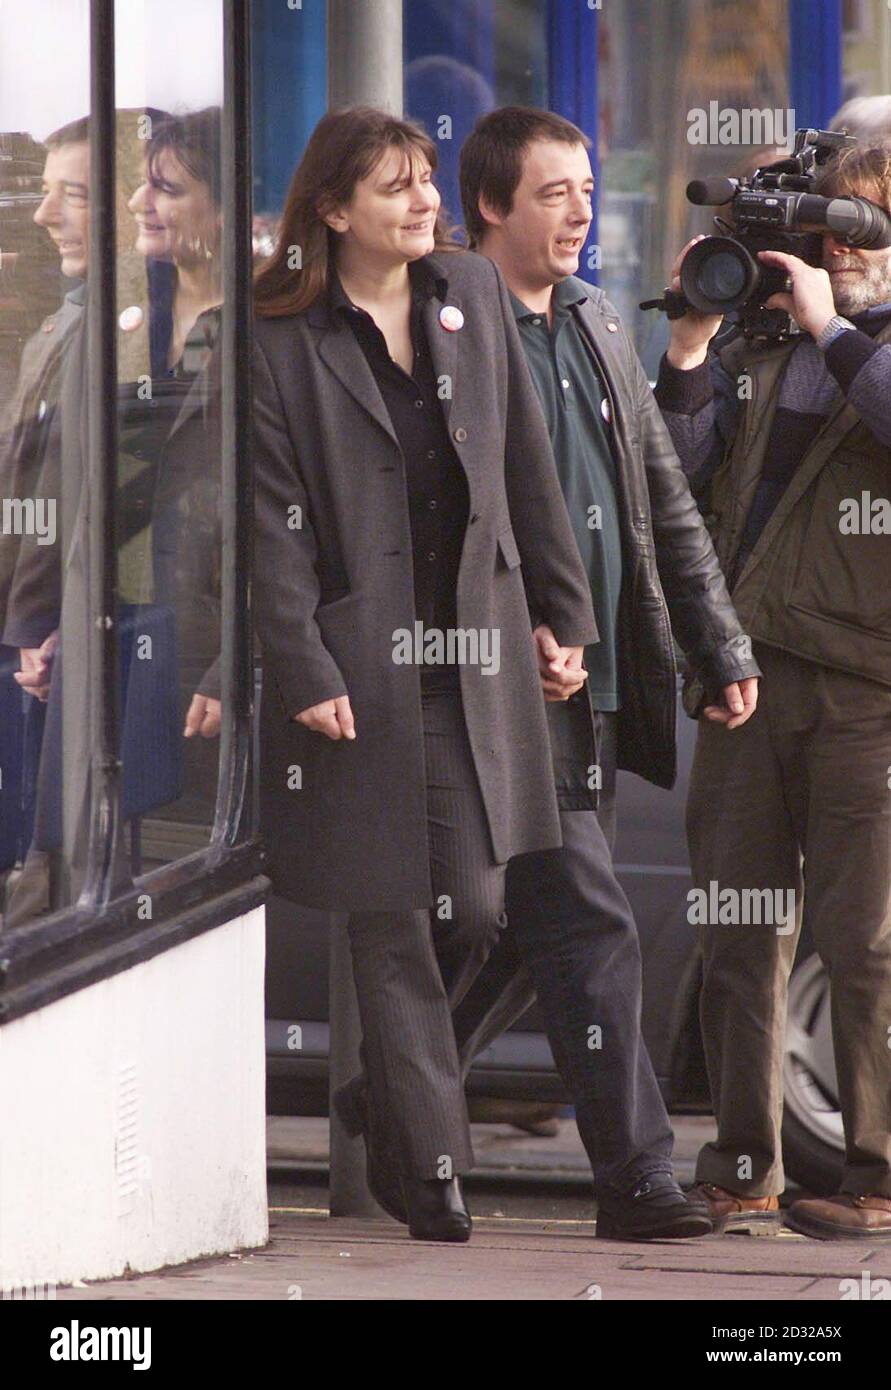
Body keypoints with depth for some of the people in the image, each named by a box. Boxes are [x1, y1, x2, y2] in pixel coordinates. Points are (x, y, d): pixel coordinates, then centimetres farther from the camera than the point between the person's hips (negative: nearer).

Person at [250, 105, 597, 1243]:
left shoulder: (473, 294, 8)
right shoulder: (280, 341, -8)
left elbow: (527, 467, 13)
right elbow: (273, 523, -9)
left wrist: (564, 609, 11)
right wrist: (303, 671, -14)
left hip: (475, 657, 5)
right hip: (359, 661, -4)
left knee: (475, 911, 2)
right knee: (394, 928, 0)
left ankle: (387, 1091, 28)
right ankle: (428, 1164, 9)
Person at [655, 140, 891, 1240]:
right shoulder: (758, 344, 17)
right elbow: (677, 481, 12)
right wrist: (689, 346, 3)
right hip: (745, 674, 4)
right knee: (739, 939, 5)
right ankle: (742, 1171, 12)